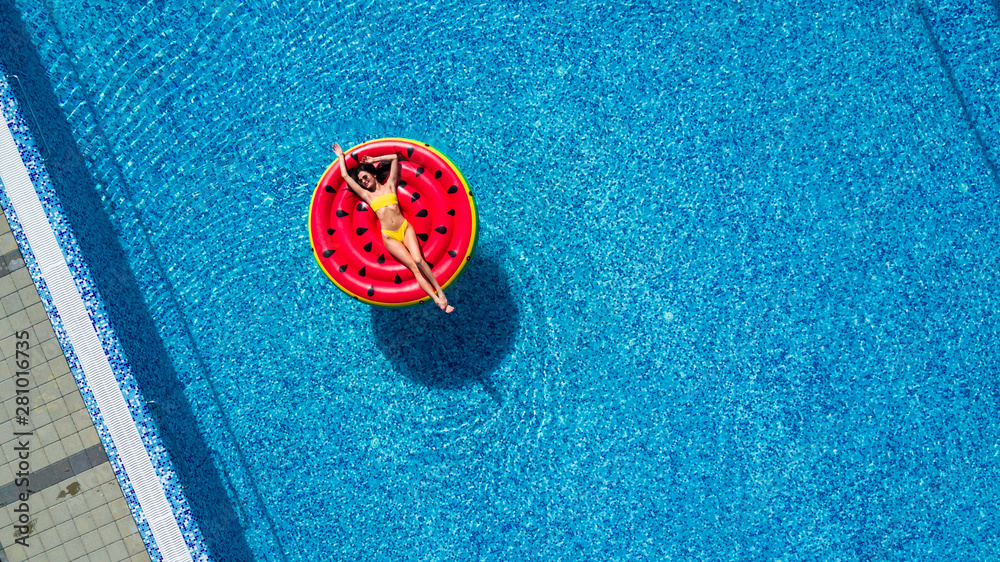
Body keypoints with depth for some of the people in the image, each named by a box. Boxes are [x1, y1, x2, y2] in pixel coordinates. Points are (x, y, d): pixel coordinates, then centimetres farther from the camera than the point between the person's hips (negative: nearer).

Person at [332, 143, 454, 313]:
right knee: (414, 266, -13)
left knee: (418, 260, -22)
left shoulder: (389, 185, 13)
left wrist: (373, 160, 19)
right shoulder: (366, 195, 13)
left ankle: (440, 292, -16)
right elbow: (345, 176, 15)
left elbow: (395, 157, 12)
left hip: (405, 228, 0)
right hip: (389, 237, 0)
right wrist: (341, 156, 26)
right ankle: (437, 300, -21)